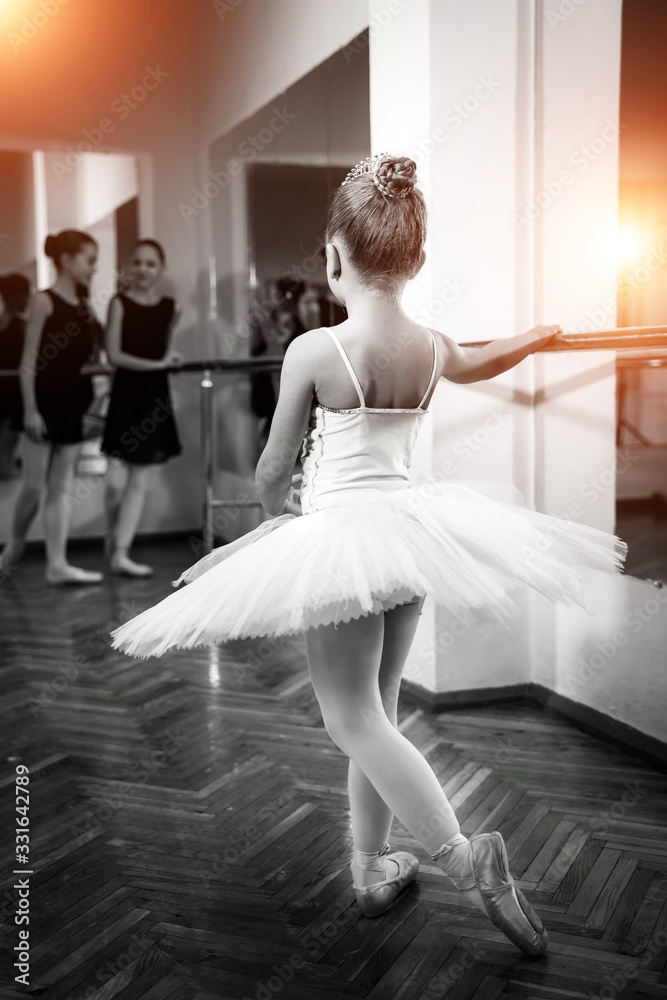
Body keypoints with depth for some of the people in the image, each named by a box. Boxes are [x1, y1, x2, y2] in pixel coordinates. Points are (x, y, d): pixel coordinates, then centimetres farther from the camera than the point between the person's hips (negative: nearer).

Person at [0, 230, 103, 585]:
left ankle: (57, 564, 7)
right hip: (45, 405, -6)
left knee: (61, 488, 5)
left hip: (73, 406, 6)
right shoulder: (44, 301, -8)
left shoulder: (85, 305, 11)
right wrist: (30, 409, -16)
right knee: (34, 486, 1)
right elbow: (29, 362, -11)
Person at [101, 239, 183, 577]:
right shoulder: (120, 303, -4)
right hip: (125, 396, -4)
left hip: (156, 398, 4)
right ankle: (112, 542, 18)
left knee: (140, 481, 4)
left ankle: (121, 554, 9)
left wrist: (171, 359, -6)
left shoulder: (170, 307, 7)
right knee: (116, 480, -8)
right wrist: (155, 363, -16)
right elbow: (114, 354, -10)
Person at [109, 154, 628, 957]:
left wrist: (279, 516, 16)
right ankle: (371, 869, 28)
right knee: (376, 710, 17)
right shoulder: (432, 348, 1)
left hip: (336, 535, -6)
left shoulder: (314, 350, -15)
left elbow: (272, 472, -7)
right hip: (409, 525, 6)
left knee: (355, 721, 1)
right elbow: (479, 362, 26)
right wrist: (538, 336, 48)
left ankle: (464, 859, -11)